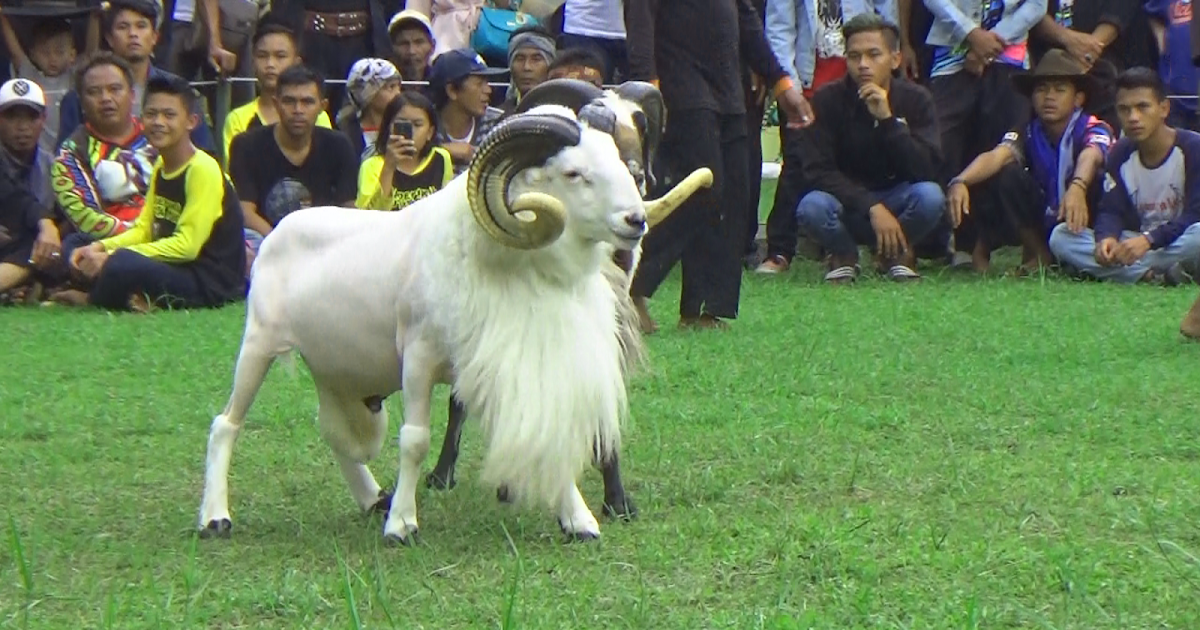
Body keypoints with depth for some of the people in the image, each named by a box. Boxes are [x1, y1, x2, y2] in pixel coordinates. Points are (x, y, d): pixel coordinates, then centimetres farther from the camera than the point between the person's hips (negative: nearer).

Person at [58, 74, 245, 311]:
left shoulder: (203, 170, -14)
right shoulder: (160, 166, 14)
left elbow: (186, 246, -20)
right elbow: (143, 229, 17)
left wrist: (112, 256, -20)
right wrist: (99, 247, -3)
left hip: (211, 283, -10)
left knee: (123, 263, -37)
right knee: (75, 245, 6)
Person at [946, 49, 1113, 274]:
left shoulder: (1094, 130, -15)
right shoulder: (1028, 133, -4)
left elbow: (1089, 158, -39)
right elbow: (996, 156, -25)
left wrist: (1077, 188, -63)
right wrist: (960, 182, -46)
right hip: (1042, 222, 3)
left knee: (1096, 180, -32)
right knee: (1006, 173, -18)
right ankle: (1039, 255, -9)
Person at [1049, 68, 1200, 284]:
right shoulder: (1121, 153, 6)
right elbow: (1111, 210, -2)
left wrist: (1148, 240, -32)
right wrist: (1107, 238, -26)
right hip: (1137, 244, 6)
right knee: (1061, 236, -15)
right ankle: (1153, 274, -28)